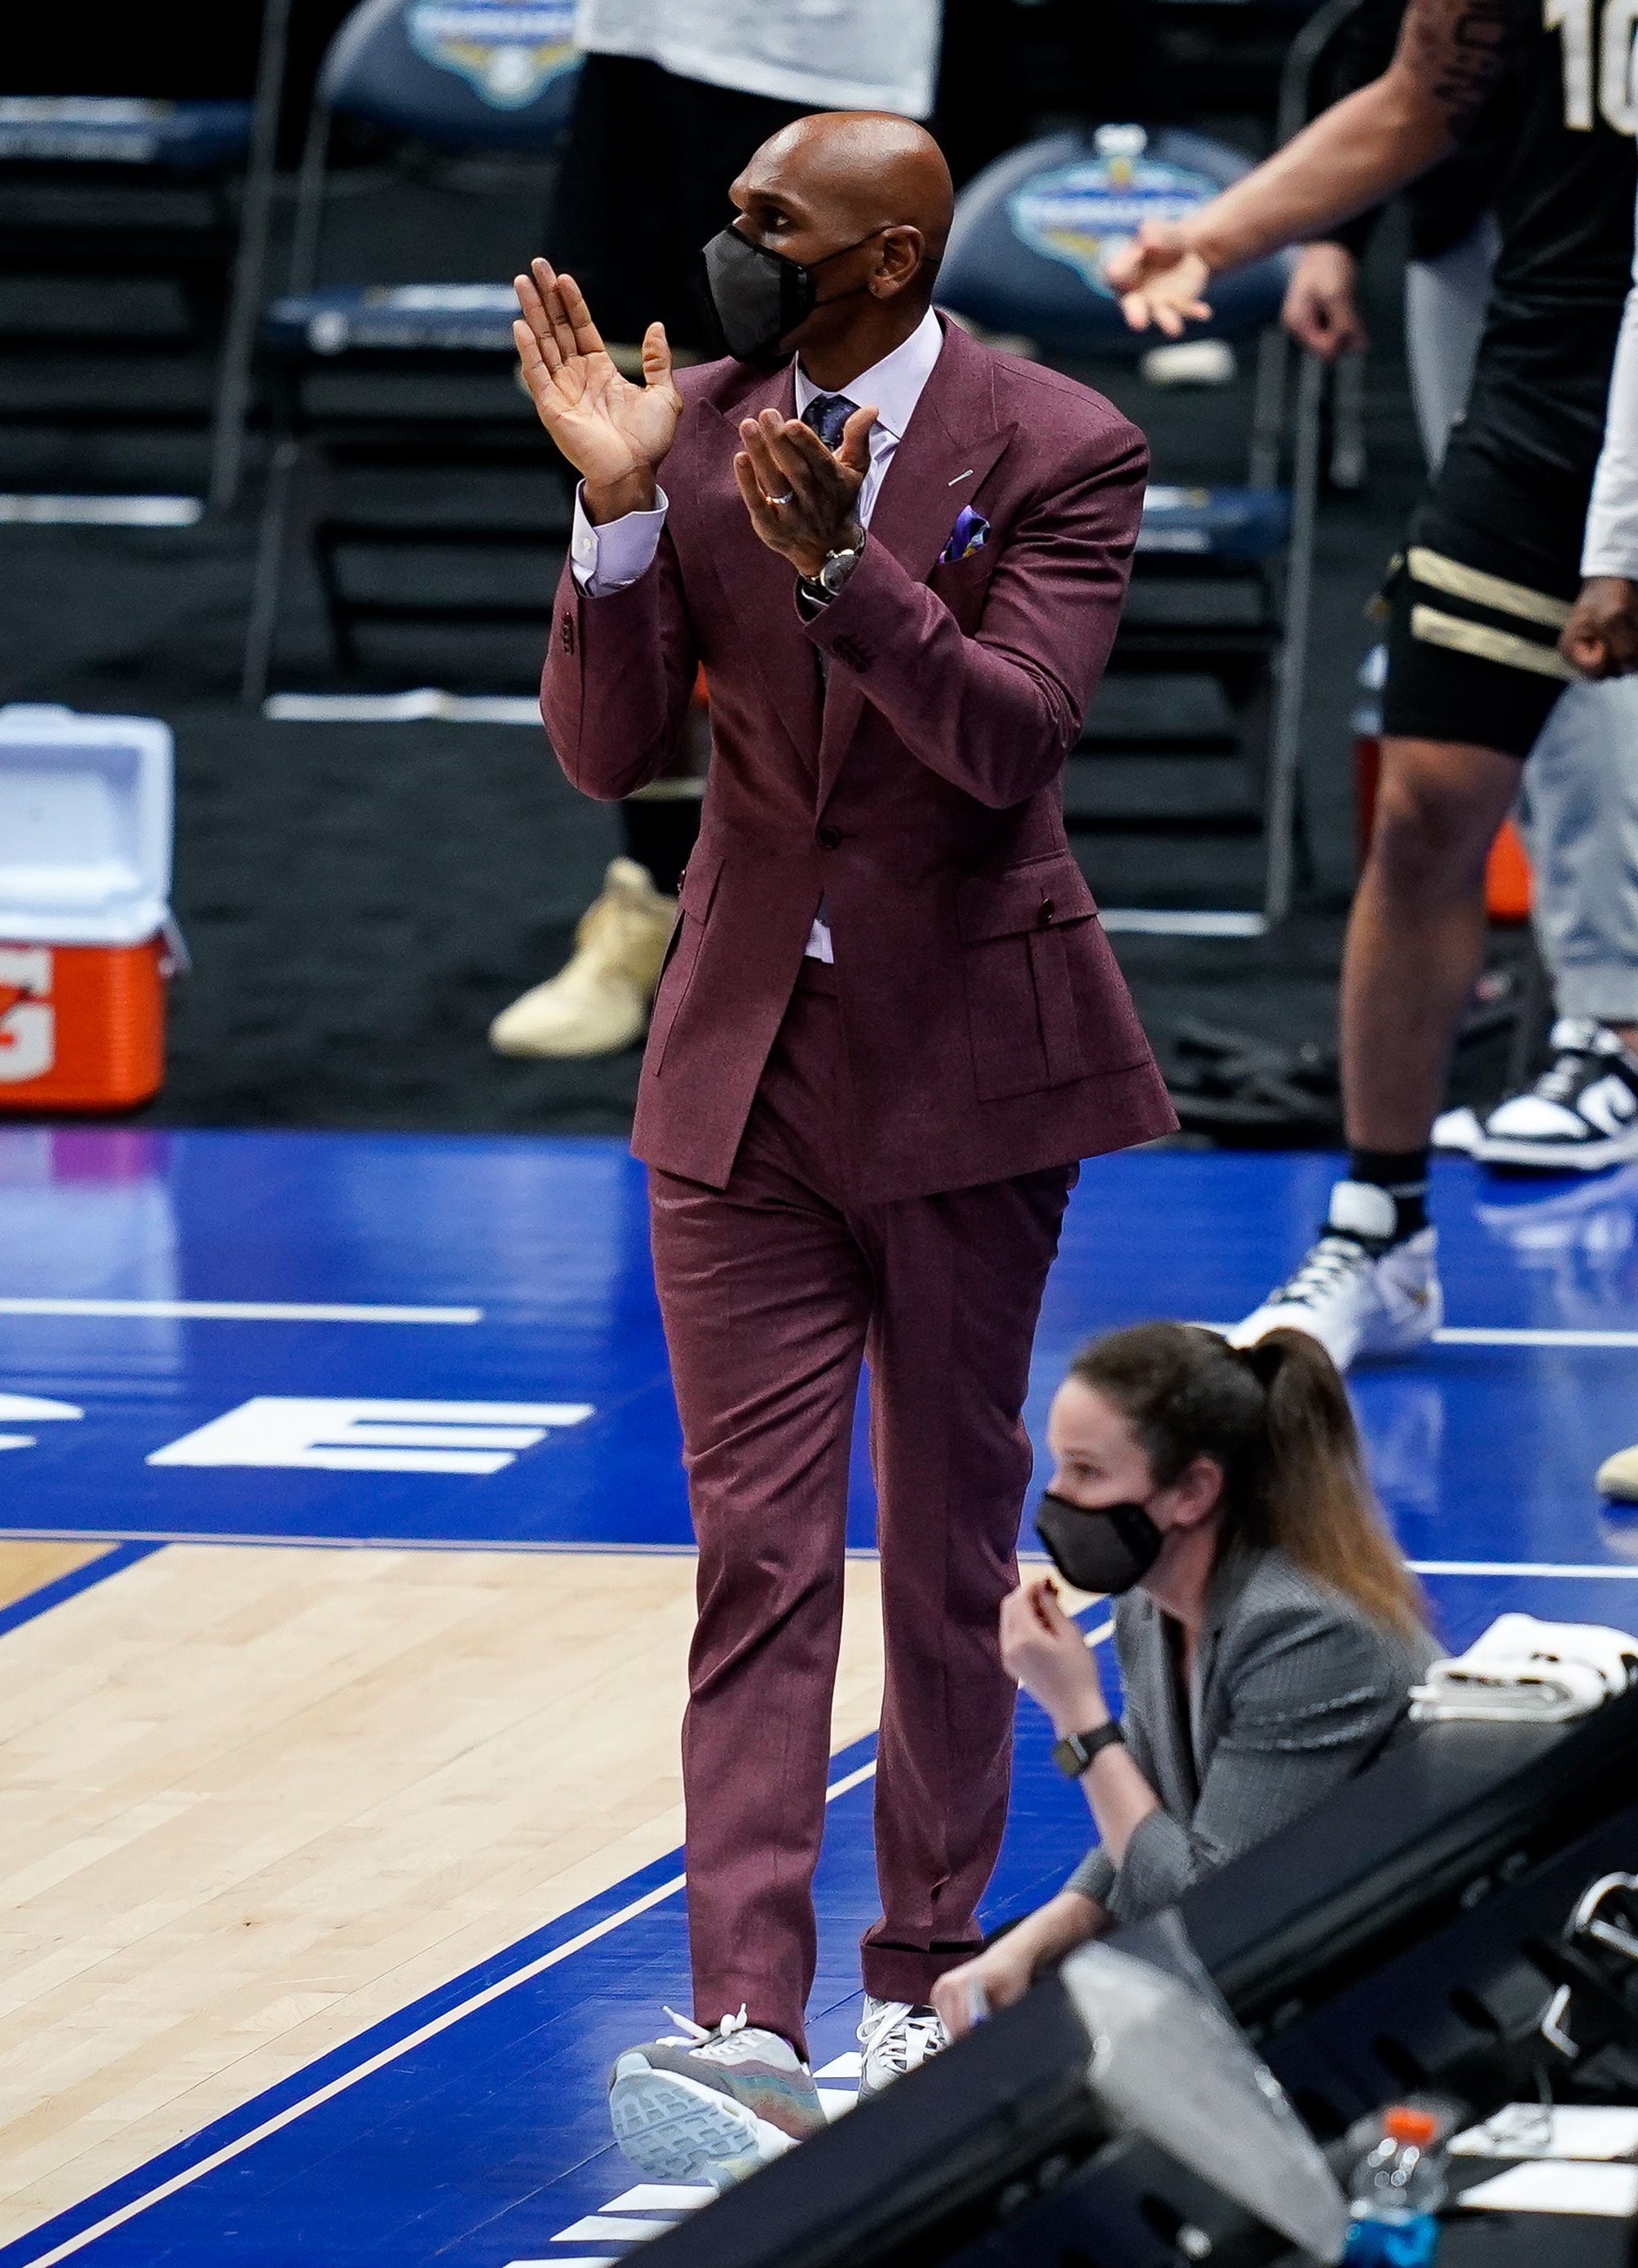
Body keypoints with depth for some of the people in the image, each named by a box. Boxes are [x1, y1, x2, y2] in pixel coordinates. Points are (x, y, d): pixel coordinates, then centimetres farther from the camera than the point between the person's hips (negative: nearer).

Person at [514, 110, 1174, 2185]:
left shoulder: (1058, 455, -11)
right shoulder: (702, 430, -1)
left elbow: (1012, 738, -22)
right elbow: (606, 752, -5)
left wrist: (837, 561, -35)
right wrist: (617, 512, -19)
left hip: (966, 1060, -2)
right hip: (749, 1060, 2)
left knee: (950, 1552, 10)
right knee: (759, 1554, -5)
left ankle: (922, 1993, 23)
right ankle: (746, 2031, -14)